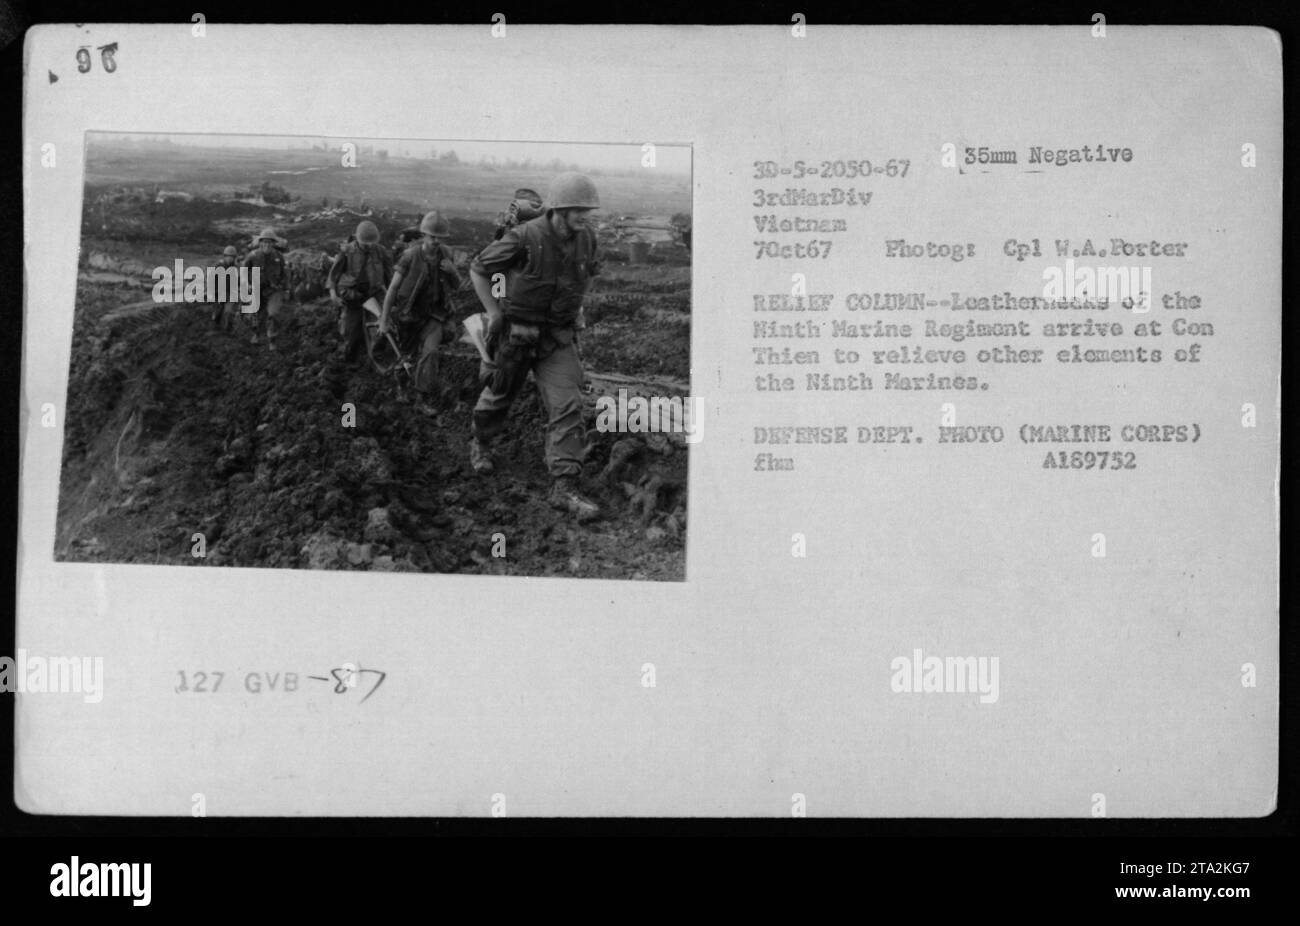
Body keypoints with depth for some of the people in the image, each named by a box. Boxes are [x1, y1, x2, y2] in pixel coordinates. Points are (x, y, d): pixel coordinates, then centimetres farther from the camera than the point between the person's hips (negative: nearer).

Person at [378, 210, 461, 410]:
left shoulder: (445, 254, -8)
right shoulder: (410, 256, -20)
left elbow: (456, 286, 3)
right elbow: (392, 288, -14)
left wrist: (452, 271, -21)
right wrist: (384, 320, -13)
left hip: (434, 315, 1)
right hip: (410, 314, -1)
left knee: (430, 351, -20)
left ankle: (424, 399, -17)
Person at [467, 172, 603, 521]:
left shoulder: (587, 239, -5)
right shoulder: (524, 238, -22)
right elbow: (478, 269, -9)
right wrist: (494, 315, -10)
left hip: (557, 339, 3)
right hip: (515, 335, -3)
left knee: (567, 406, -11)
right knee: (498, 397, 17)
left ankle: (564, 487, -12)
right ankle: (480, 444, 49)